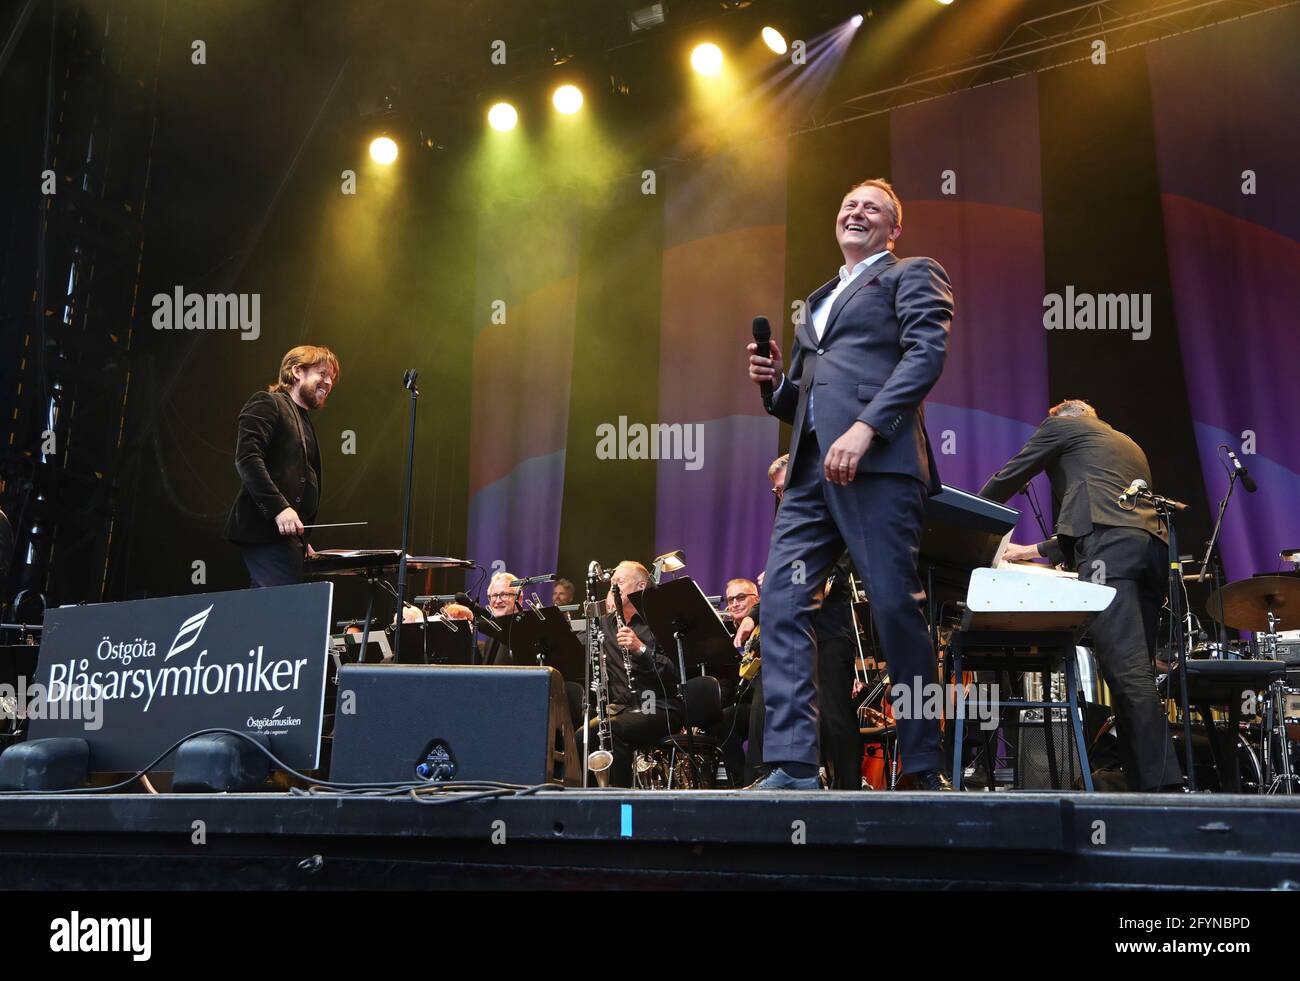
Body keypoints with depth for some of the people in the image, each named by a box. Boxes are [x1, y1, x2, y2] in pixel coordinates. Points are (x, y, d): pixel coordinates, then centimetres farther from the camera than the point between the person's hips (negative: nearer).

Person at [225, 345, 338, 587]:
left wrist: (302, 539, 15)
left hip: (286, 532, 9)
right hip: (266, 530, -9)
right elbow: (246, 458, -14)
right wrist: (279, 508, -23)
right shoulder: (266, 404, 0)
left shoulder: (304, 422, 26)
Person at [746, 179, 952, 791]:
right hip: (811, 466, 7)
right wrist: (776, 381, 8)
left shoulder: (911, 276, 11)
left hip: (876, 461, -7)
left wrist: (865, 428, -18)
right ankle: (792, 765, -8)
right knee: (781, 601, -7)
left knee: (895, 607, -8)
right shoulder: (819, 302, 32)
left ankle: (925, 769, 3)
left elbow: (927, 353, -7)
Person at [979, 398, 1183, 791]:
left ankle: (1162, 786, -27)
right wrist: (1034, 550, 41)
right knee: (1135, 674, 5)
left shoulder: (1061, 425, 18)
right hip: (1152, 545, 8)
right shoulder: (1128, 445, 38)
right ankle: (1149, 779, -3)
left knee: (1127, 672, -17)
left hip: (1111, 548, -8)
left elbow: (1005, 481, 21)